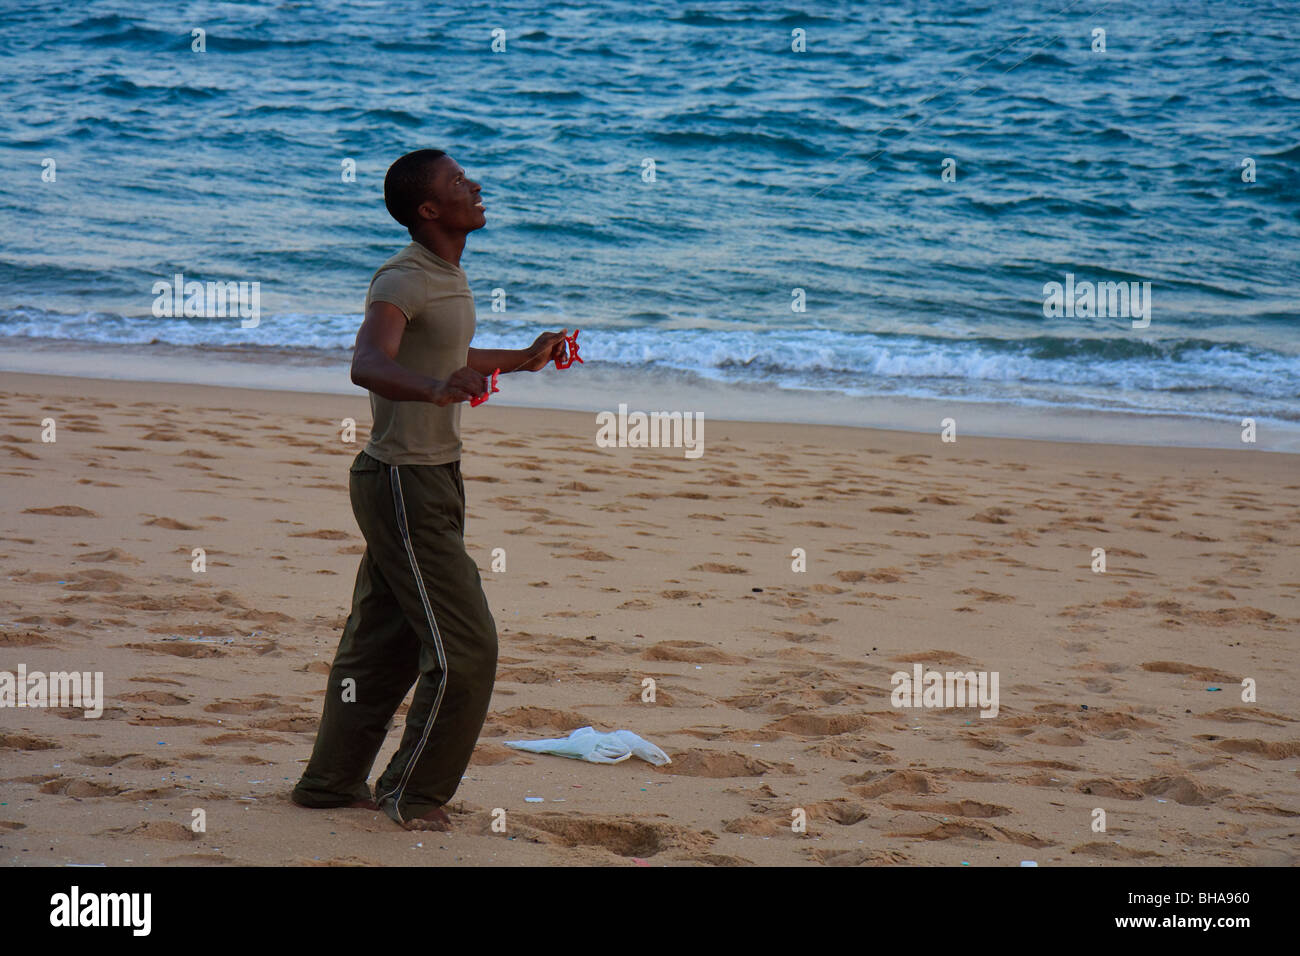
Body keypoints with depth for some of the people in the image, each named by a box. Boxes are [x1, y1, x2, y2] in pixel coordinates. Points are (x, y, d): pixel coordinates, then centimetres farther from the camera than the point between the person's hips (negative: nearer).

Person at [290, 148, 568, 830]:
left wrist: (524, 360, 35)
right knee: (463, 648, -7)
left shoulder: (449, 276, 11)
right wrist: (438, 389, -55)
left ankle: (330, 782, 25)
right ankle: (412, 794, 5)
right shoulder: (402, 280, -19)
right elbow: (368, 365, -38)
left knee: (385, 641, 16)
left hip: (431, 480, 10)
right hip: (403, 485, -10)